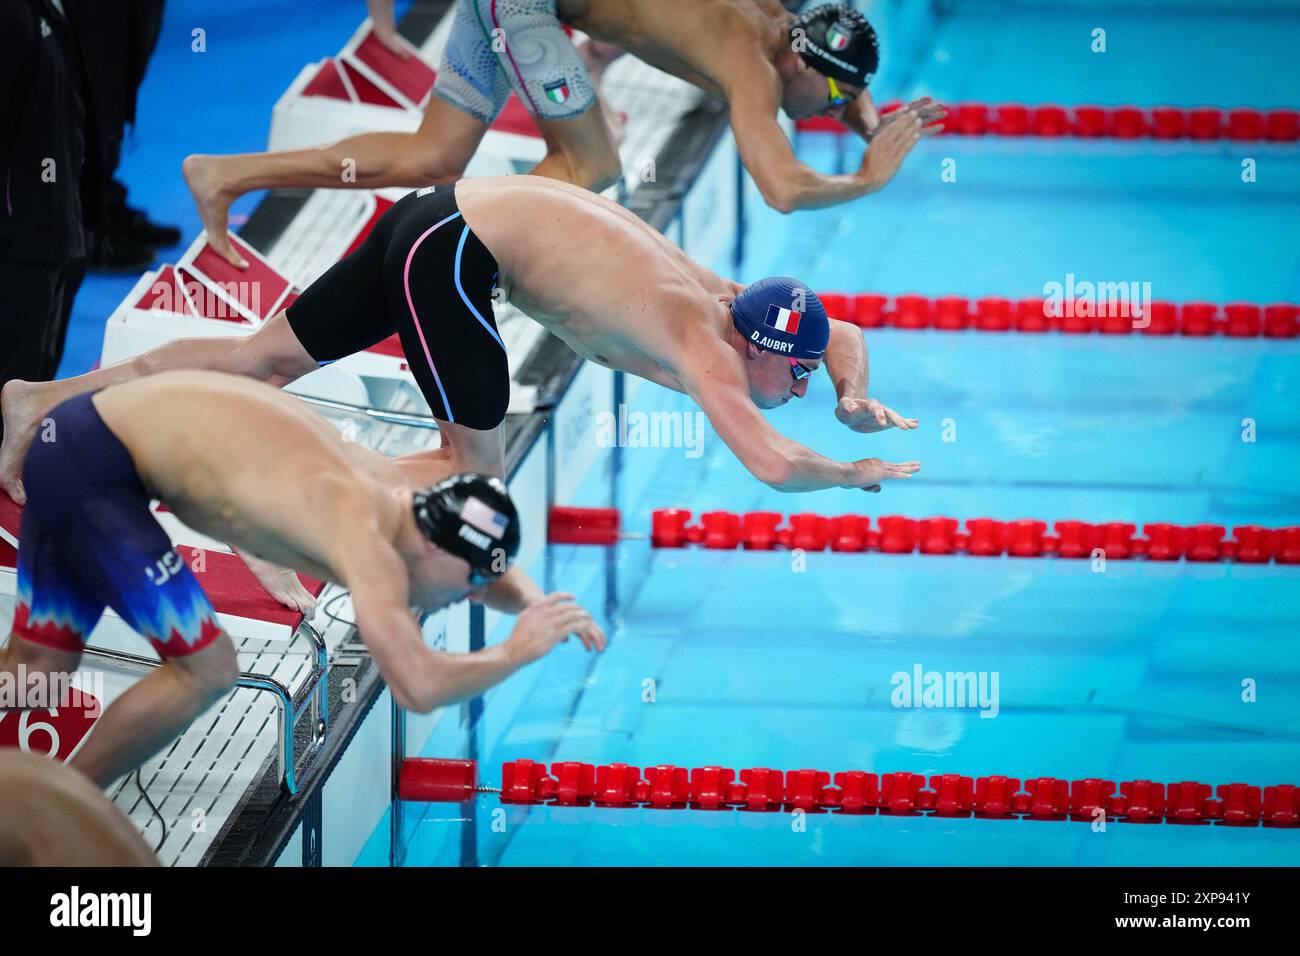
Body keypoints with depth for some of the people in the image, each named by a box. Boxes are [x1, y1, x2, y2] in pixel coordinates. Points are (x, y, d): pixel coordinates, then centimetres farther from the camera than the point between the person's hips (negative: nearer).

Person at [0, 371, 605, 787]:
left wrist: (535, 604, 2)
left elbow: (493, 575, 23)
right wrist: (517, 652, -20)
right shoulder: (367, 540, -26)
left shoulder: (390, 492, 2)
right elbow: (418, 687, -37)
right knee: (205, 671, -7)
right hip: (92, 465, -9)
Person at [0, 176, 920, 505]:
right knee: (476, 468, -6)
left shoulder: (734, 303, 7)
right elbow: (775, 464, -29)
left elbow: (847, 334, 26)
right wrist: (856, 474, -11)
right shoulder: (701, 344, -17)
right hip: (451, 248, -8)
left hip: (438, 221, 8)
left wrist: (854, 392, 7)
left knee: (269, 356, 11)